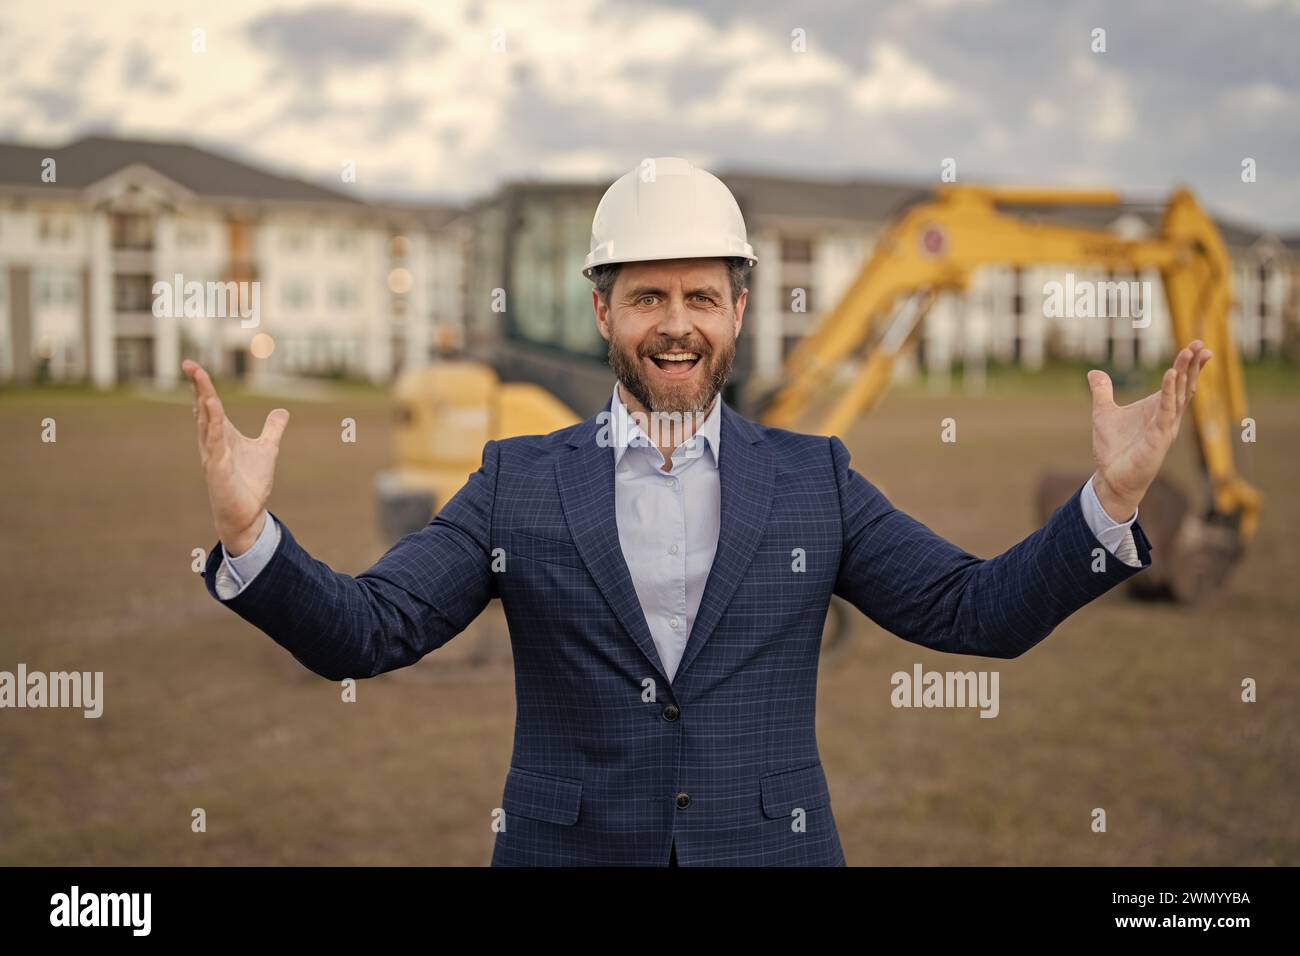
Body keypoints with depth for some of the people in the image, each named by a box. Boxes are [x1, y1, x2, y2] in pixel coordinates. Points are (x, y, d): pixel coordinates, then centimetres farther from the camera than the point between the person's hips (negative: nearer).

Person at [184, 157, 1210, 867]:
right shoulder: (519, 481, 2)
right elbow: (364, 632, -3)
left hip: (769, 846, 1)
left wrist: (1112, 497, -12)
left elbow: (982, 612, 2)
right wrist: (249, 532, -20)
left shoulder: (814, 479, 4)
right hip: (571, 845, -1)